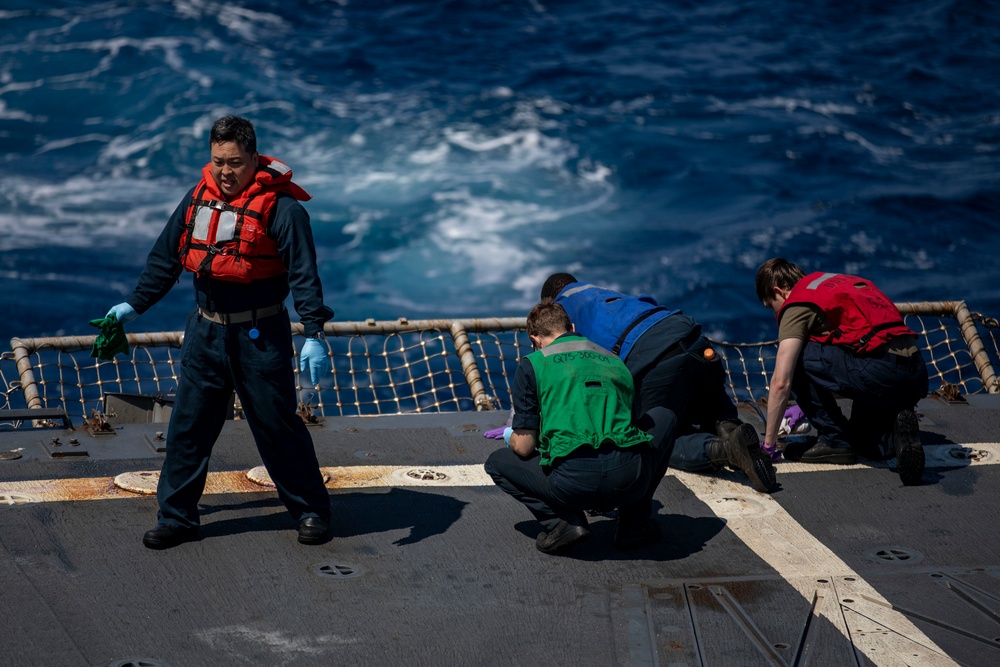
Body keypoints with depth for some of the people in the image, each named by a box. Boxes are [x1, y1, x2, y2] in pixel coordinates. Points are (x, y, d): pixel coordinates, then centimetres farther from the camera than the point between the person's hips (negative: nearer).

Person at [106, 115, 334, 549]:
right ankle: (176, 517, 17)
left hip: (260, 336, -5)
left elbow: (303, 275, -14)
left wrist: (314, 335, -21)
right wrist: (134, 305, 17)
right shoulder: (198, 199, 5)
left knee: (277, 424, 2)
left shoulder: (281, 208, -13)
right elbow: (166, 257, 16)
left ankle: (311, 511, 17)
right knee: (188, 425, 6)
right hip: (206, 331, 5)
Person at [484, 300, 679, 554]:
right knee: (664, 417, 35)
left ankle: (562, 521, 3)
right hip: (631, 480, 3)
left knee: (497, 463, 28)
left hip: (573, 481, -3)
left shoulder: (532, 364, 14)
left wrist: (513, 438, 37)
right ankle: (635, 523, 23)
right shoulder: (614, 361, 27)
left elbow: (523, 447, 11)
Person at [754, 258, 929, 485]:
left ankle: (833, 440, 8)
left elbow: (781, 383, -4)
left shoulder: (797, 304, 3)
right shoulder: (840, 281, 27)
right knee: (867, 443, 32)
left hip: (880, 375, -9)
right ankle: (895, 433, -1)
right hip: (918, 376, 9)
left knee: (795, 360, 6)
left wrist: (768, 443, 7)